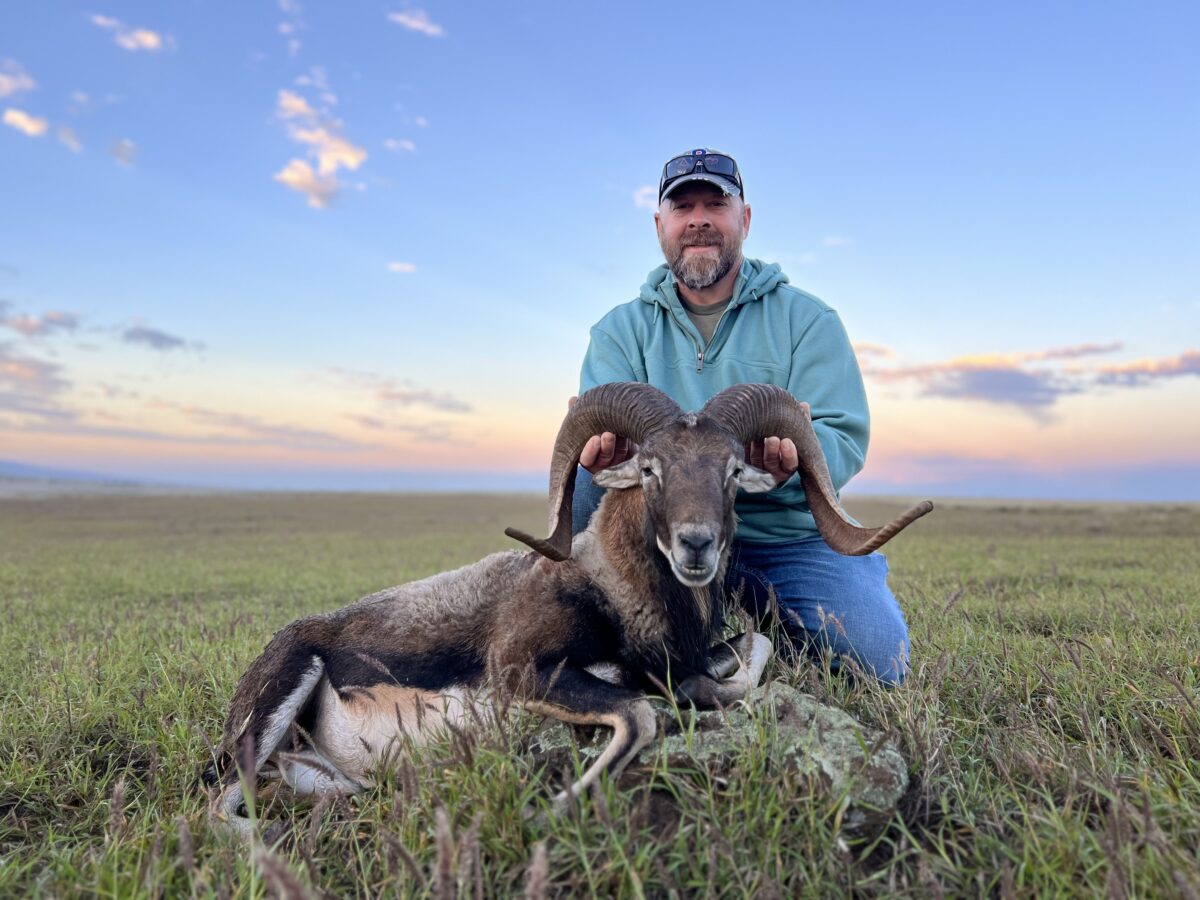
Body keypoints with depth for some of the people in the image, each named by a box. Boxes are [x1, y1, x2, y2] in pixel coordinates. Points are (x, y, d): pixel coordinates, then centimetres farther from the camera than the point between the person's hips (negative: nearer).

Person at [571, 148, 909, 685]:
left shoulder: (807, 319, 2)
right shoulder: (621, 331, 6)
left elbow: (844, 437, -9)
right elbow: (601, 429, -9)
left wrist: (794, 458, -34)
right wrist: (603, 447, -36)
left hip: (788, 536, 0)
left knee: (878, 659, -19)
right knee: (587, 485, -27)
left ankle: (762, 610, 9)